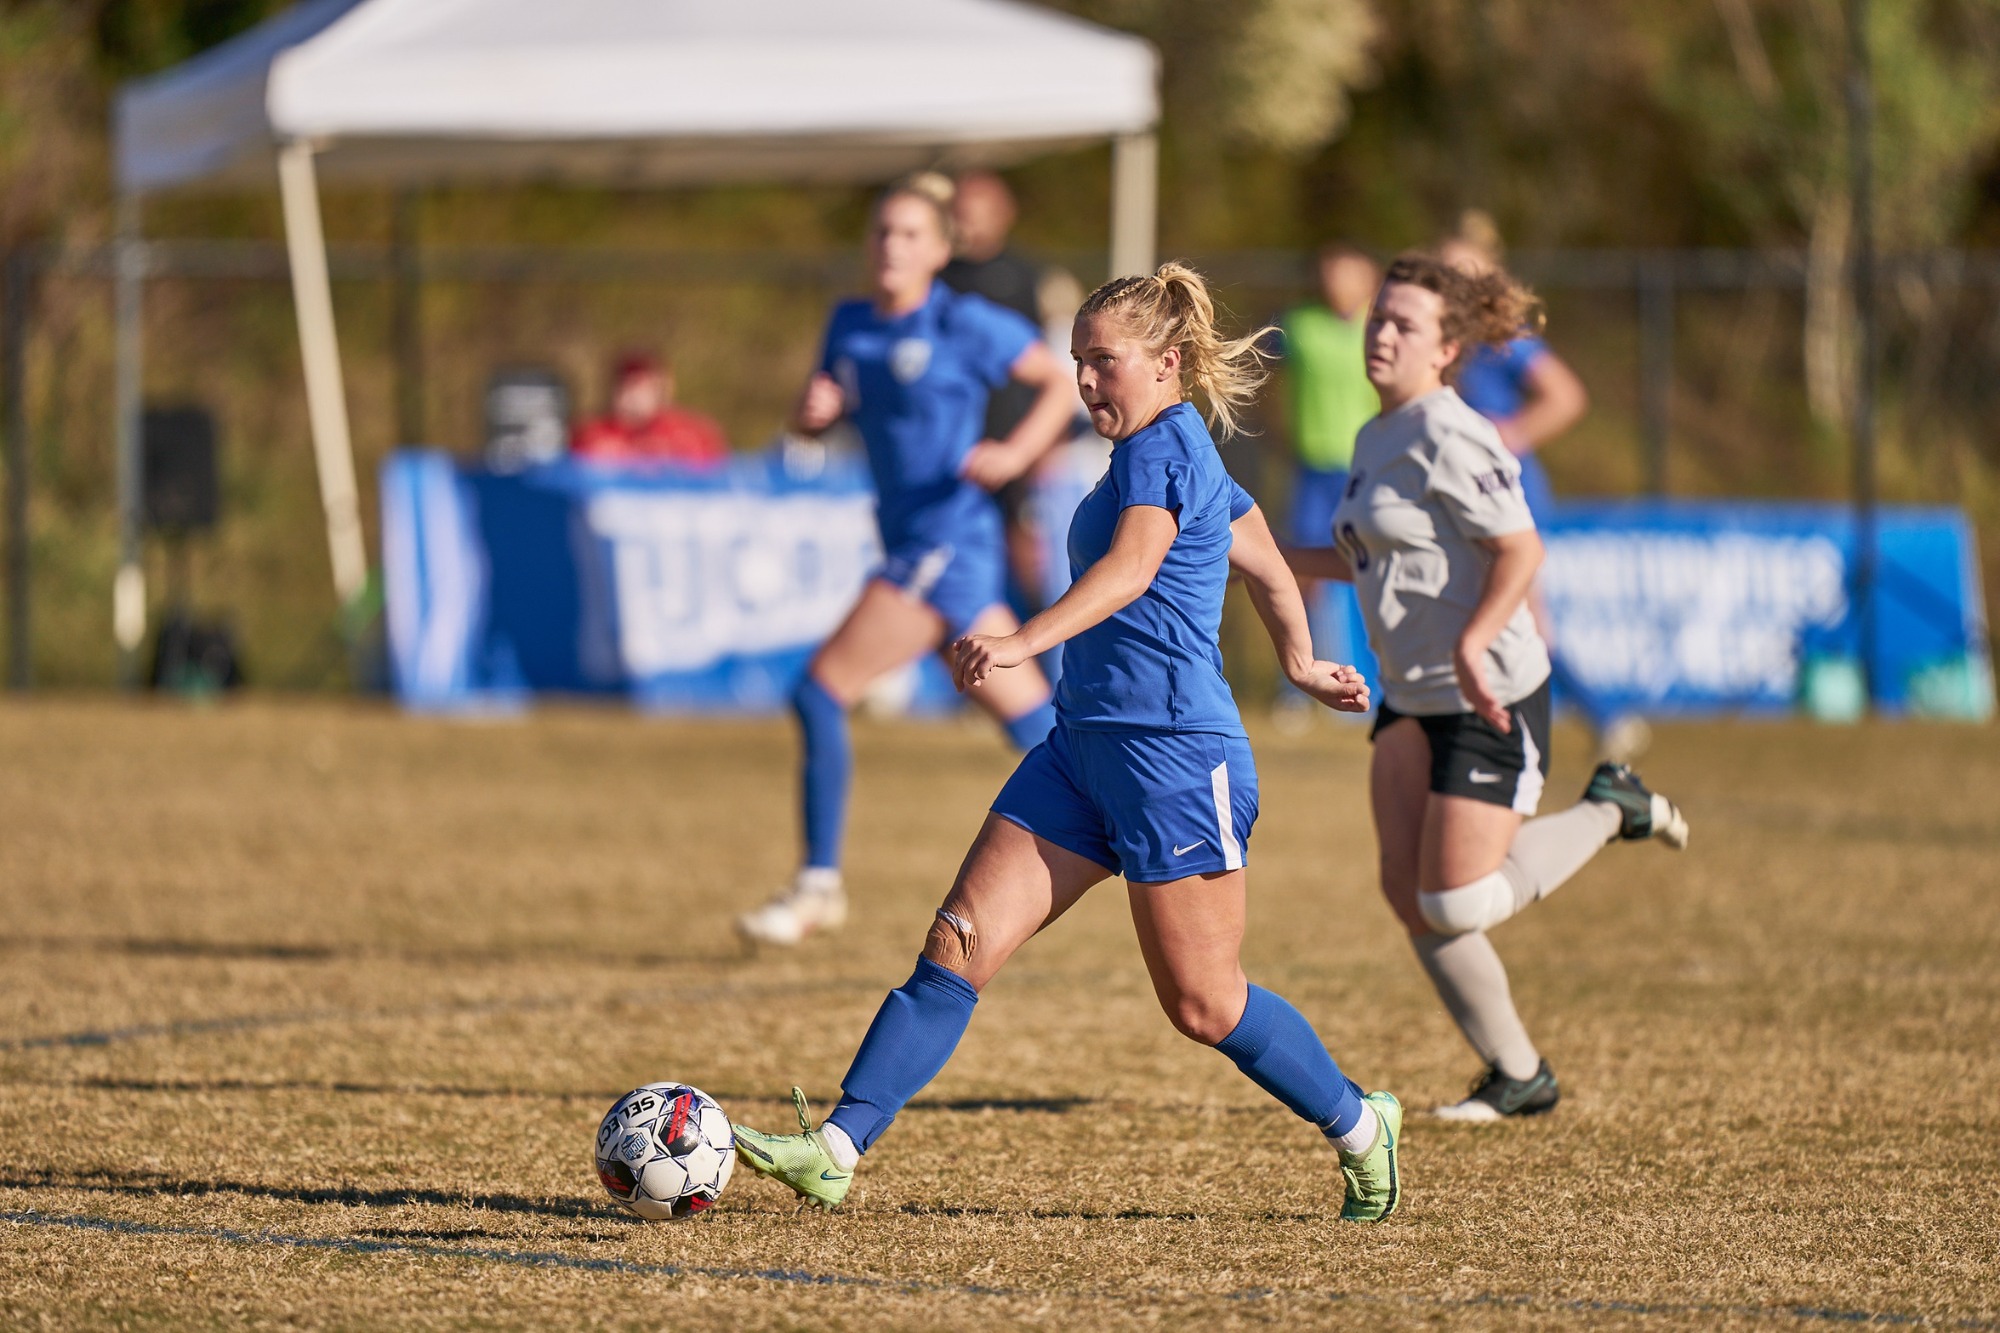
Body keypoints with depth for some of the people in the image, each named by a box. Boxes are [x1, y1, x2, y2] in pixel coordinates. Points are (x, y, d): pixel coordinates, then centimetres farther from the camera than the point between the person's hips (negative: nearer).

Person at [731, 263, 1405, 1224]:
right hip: (1086, 748, 10)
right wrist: (1299, 666, 47)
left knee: (1201, 1003, -1)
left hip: (1175, 752, -10)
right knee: (960, 943, -3)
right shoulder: (1184, 456, 17)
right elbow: (1269, 570, 30)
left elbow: (1129, 568, -29)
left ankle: (1358, 1125, 21)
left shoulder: (1163, 444, -11)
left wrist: (1022, 644, -44)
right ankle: (837, 1150, -9)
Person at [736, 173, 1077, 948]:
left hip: (947, 540, -8)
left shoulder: (965, 325, -8)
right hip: (911, 544, 8)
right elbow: (814, 416, 18)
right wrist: (813, 411, -6)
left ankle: (818, 887, -5)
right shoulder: (852, 325, 12)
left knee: (821, 693, -11)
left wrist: (1016, 454, -17)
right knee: (1030, 719, 12)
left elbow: (1061, 382, -3)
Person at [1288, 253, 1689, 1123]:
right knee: (1409, 895, 0)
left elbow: (1519, 549, -21)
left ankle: (1607, 811, 16)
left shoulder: (1447, 440, -17)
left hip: (1491, 700, -9)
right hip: (1411, 699, 9)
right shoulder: (1377, 440, 12)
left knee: (1456, 906, -7)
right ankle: (1517, 1075, 13)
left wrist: (1472, 644, -30)